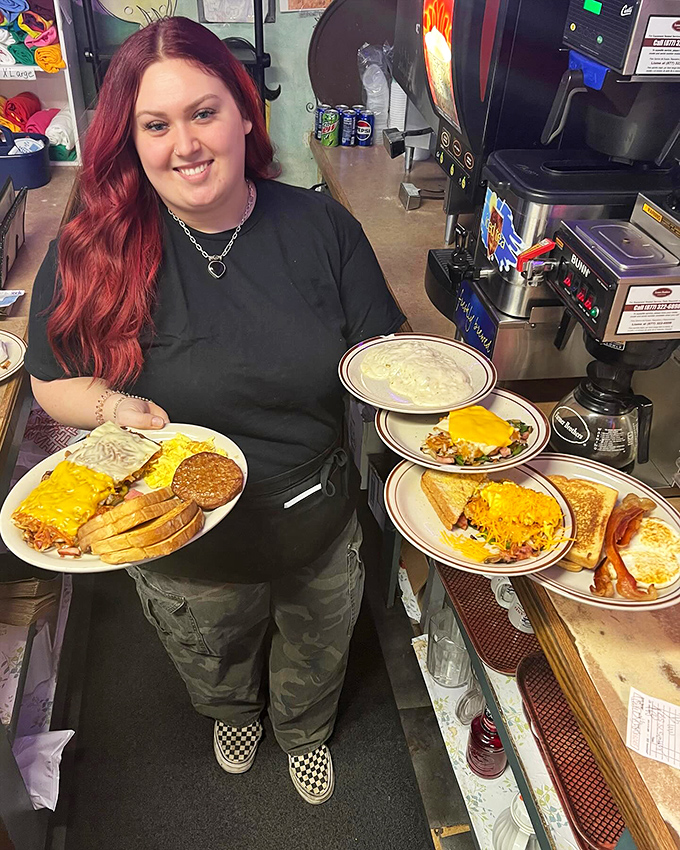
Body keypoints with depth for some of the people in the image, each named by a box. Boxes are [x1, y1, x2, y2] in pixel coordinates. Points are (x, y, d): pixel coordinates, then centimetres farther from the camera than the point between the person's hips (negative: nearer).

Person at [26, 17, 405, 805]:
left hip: (319, 532, 1)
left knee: (316, 662, 30)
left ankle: (305, 733, 68)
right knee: (213, 670, 32)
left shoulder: (322, 228, -12)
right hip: (184, 549, 0)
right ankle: (235, 713, 71)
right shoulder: (89, 253, -16)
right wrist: (115, 407, -26)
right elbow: (52, 382, -5)